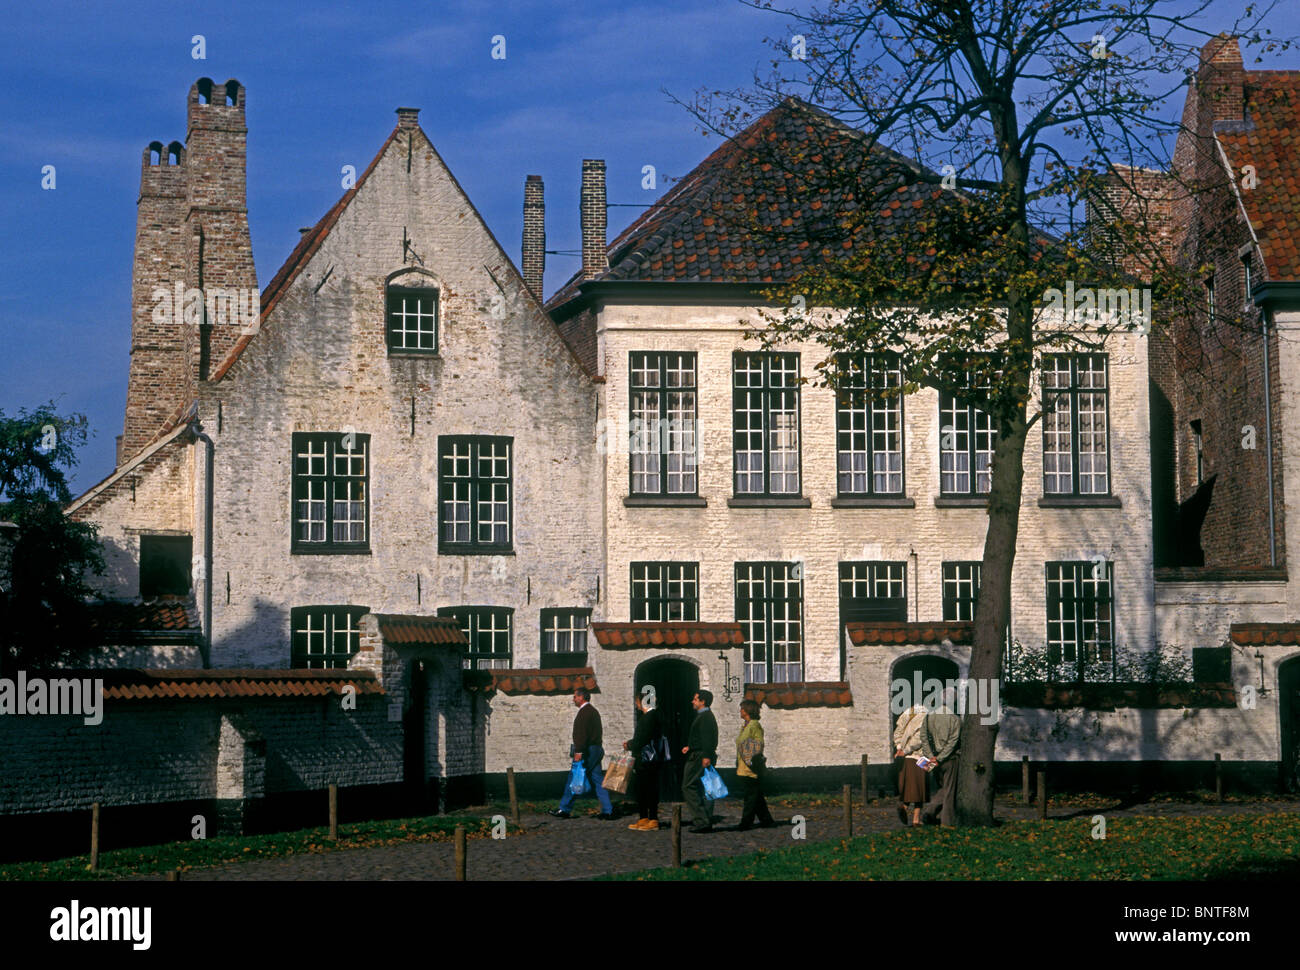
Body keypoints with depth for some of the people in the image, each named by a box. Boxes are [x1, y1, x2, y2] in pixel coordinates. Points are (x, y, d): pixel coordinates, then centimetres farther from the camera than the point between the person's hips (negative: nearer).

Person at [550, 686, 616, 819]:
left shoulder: (584, 712, -13)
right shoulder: (593, 711, 19)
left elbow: (582, 733, -22)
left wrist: (579, 751, -26)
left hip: (587, 752, -10)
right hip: (596, 750, 10)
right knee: (597, 780, 8)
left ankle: (564, 809, 3)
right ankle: (607, 810, 4)